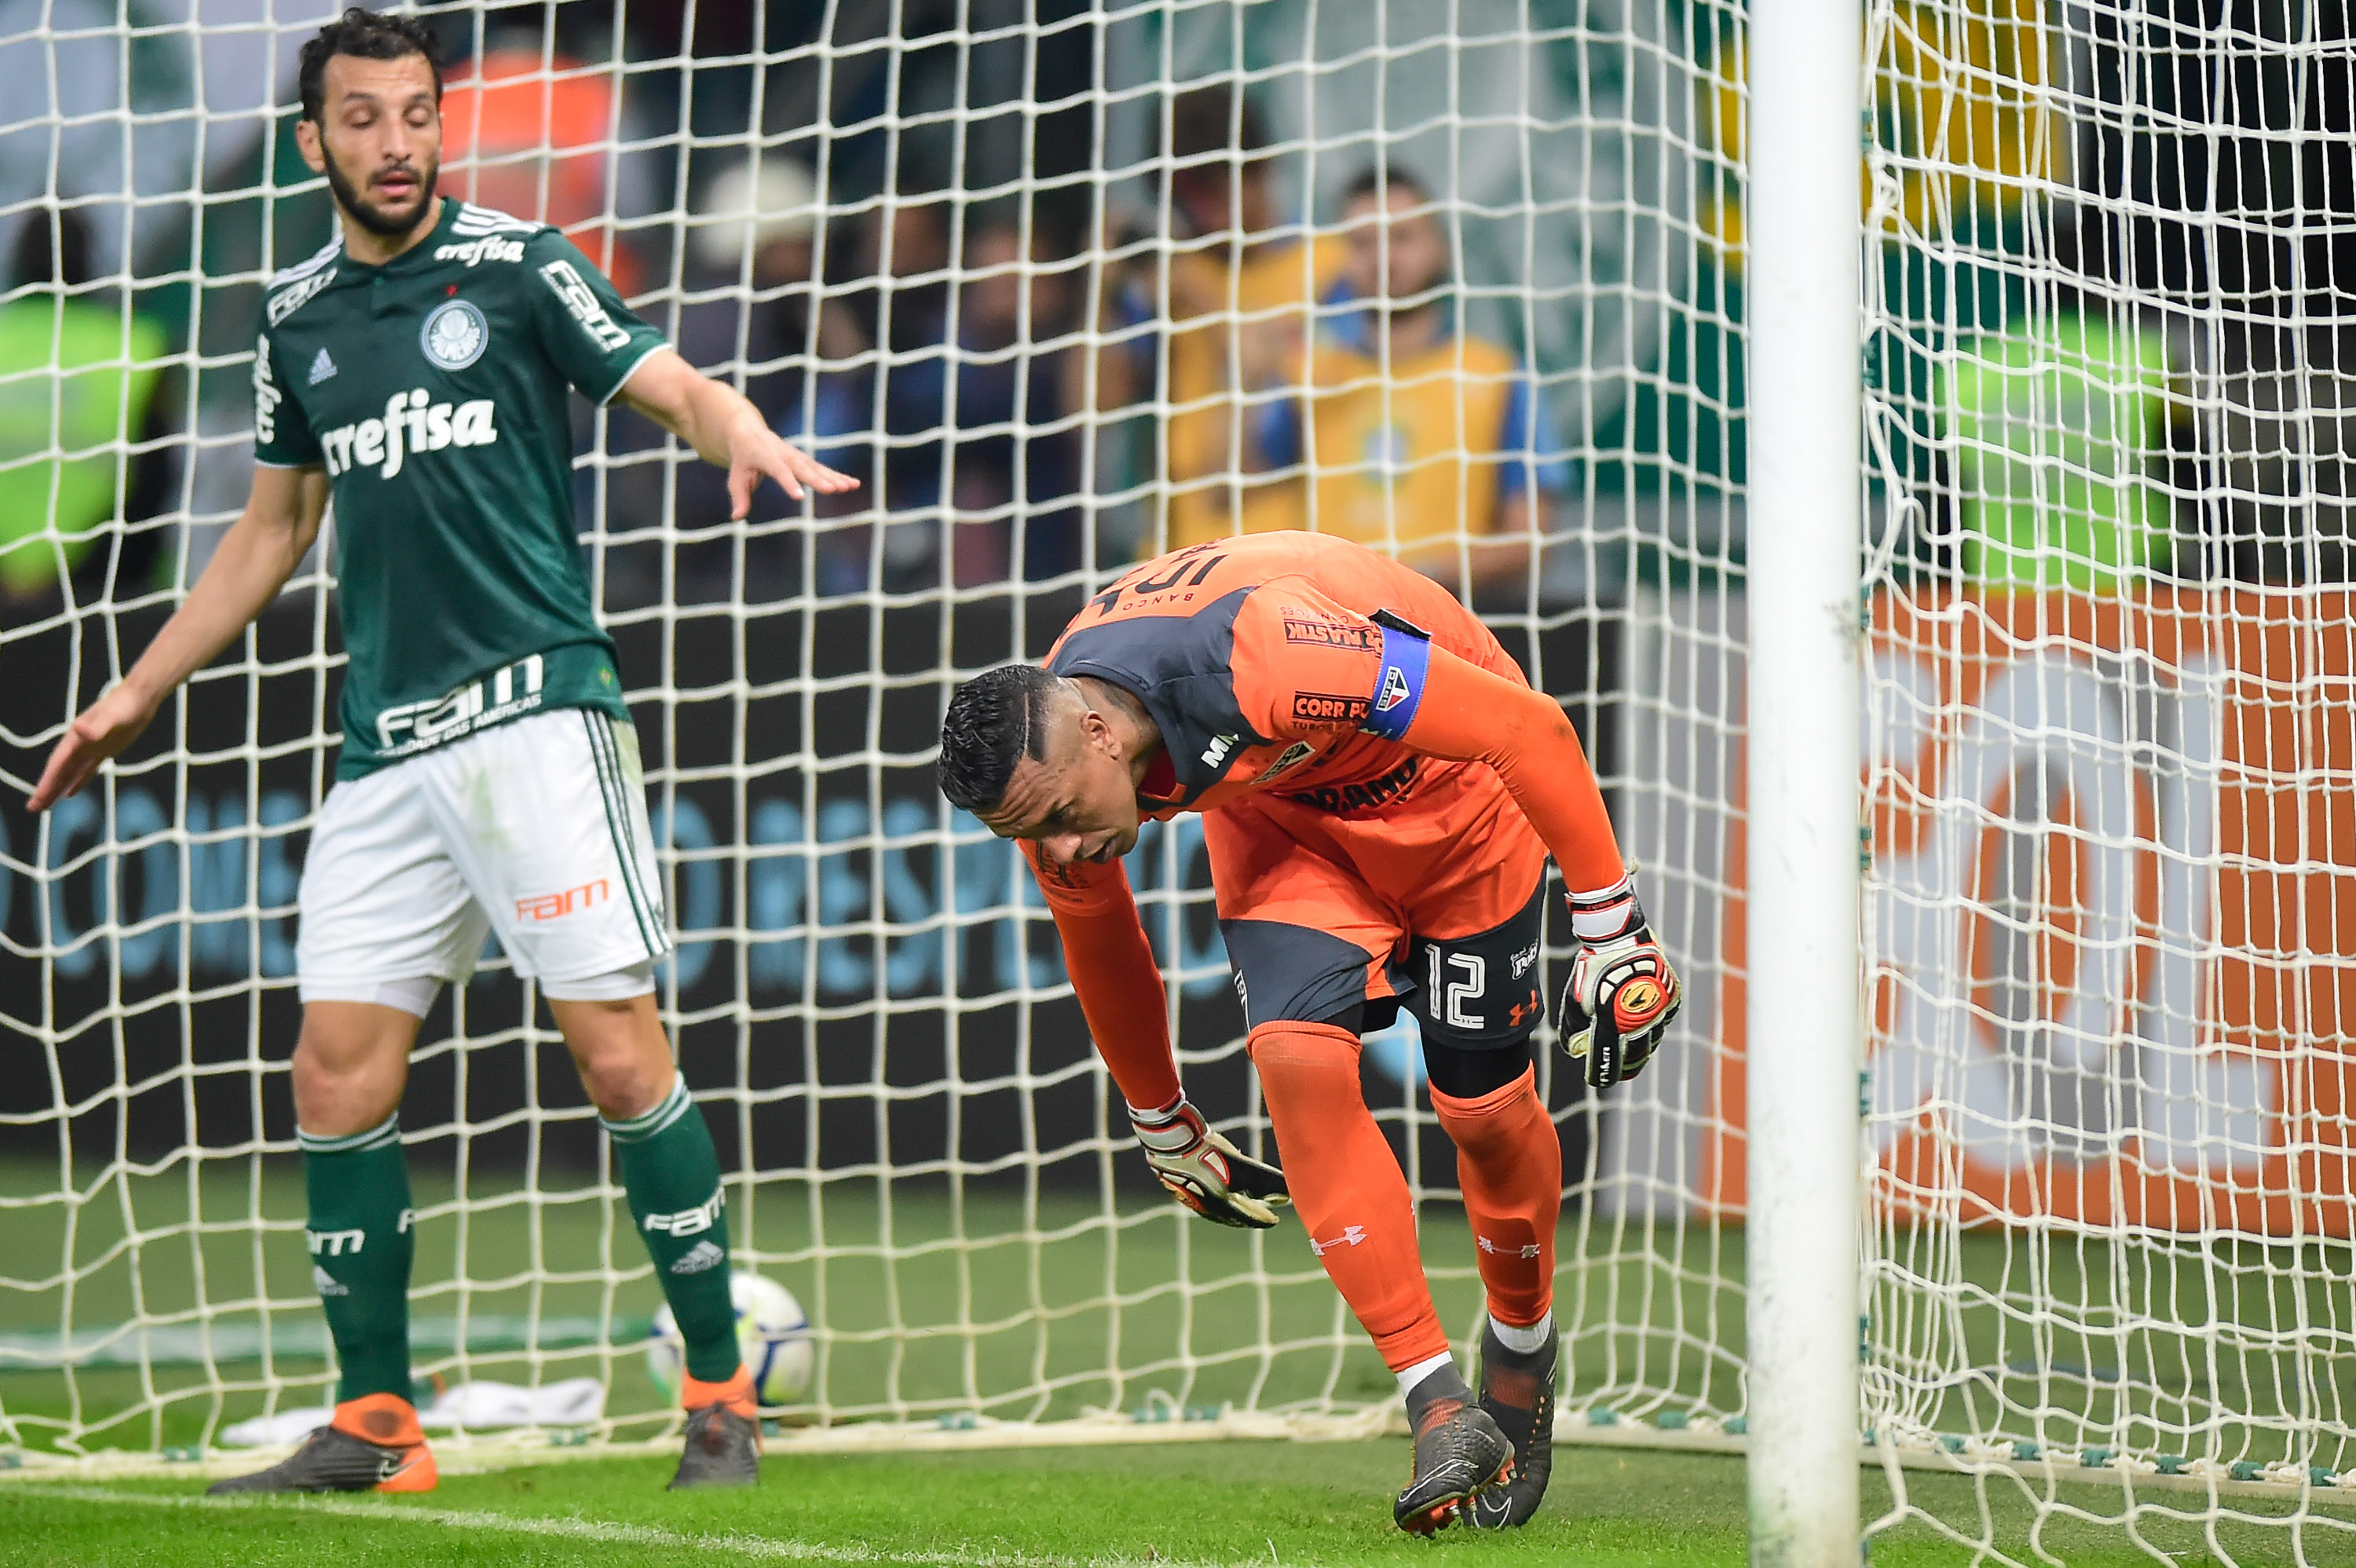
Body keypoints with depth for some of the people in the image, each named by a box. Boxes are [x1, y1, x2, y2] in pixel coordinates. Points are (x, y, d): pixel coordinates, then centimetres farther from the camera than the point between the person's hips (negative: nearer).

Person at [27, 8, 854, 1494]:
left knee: (621, 1054, -10)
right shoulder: (300, 314, 14)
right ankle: (375, 1426, 8)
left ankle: (721, 1392, 0)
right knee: (339, 1071, 0)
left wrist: (746, 435, -31)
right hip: (386, 742, 5)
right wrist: (139, 692, 26)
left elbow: (676, 387, -7)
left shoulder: (517, 265, 0)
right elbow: (274, 529, 25)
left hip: (536, 711, -5)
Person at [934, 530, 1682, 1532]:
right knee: (1299, 1059, -21)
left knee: (1482, 1106, -2)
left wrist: (1610, 932, -27)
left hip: (1451, 782, -4)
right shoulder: (1046, 771, -21)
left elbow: (1532, 730, -32)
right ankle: (1438, 1406, -17)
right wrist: (1162, 1129, 15)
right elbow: (1101, 950, 3)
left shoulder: (1266, 658, -42)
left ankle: (1522, 1352, 28)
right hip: (1278, 816, 4)